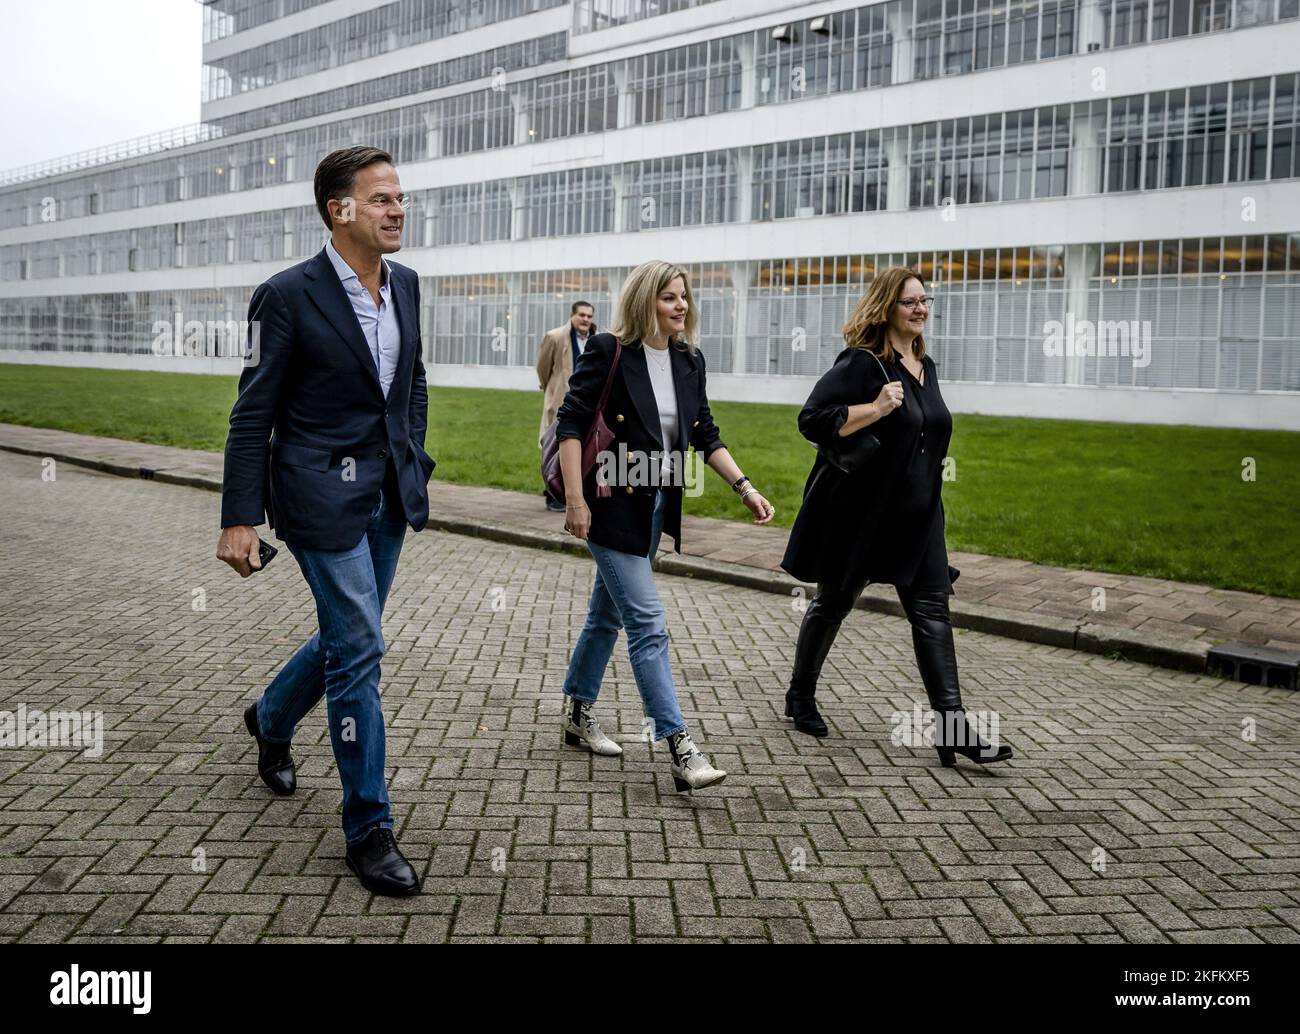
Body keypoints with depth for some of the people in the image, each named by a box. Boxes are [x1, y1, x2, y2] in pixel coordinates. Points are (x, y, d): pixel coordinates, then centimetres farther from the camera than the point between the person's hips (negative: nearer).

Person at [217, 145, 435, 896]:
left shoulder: (405, 285, 6)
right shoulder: (289, 295, -13)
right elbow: (253, 414, -11)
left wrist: (415, 463, 14)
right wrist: (241, 518, -13)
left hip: (390, 495, 7)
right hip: (323, 495, -7)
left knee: (347, 637, 18)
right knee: (359, 649, -5)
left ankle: (272, 719, 49)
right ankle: (369, 828, 8)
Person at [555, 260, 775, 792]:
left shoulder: (688, 360, 8)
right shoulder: (607, 351, -11)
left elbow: (705, 435, 12)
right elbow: (571, 423, -12)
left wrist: (744, 487, 3)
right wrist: (575, 498, -18)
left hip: (656, 507, 7)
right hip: (613, 505, -7)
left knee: (608, 615, 18)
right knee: (648, 624, -10)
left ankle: (578, 714, 34)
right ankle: (680, 750, -9)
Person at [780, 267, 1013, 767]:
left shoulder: (925, 367, 11)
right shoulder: (861, 363, -14)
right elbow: (812, 420, -22)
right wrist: (876, 408, -30)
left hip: (916, 517, 7)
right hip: (857, 514, -7)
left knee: (932, 612, -1)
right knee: (832, 604, 10)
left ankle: (952, 728, -2)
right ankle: (800, 696, 31)